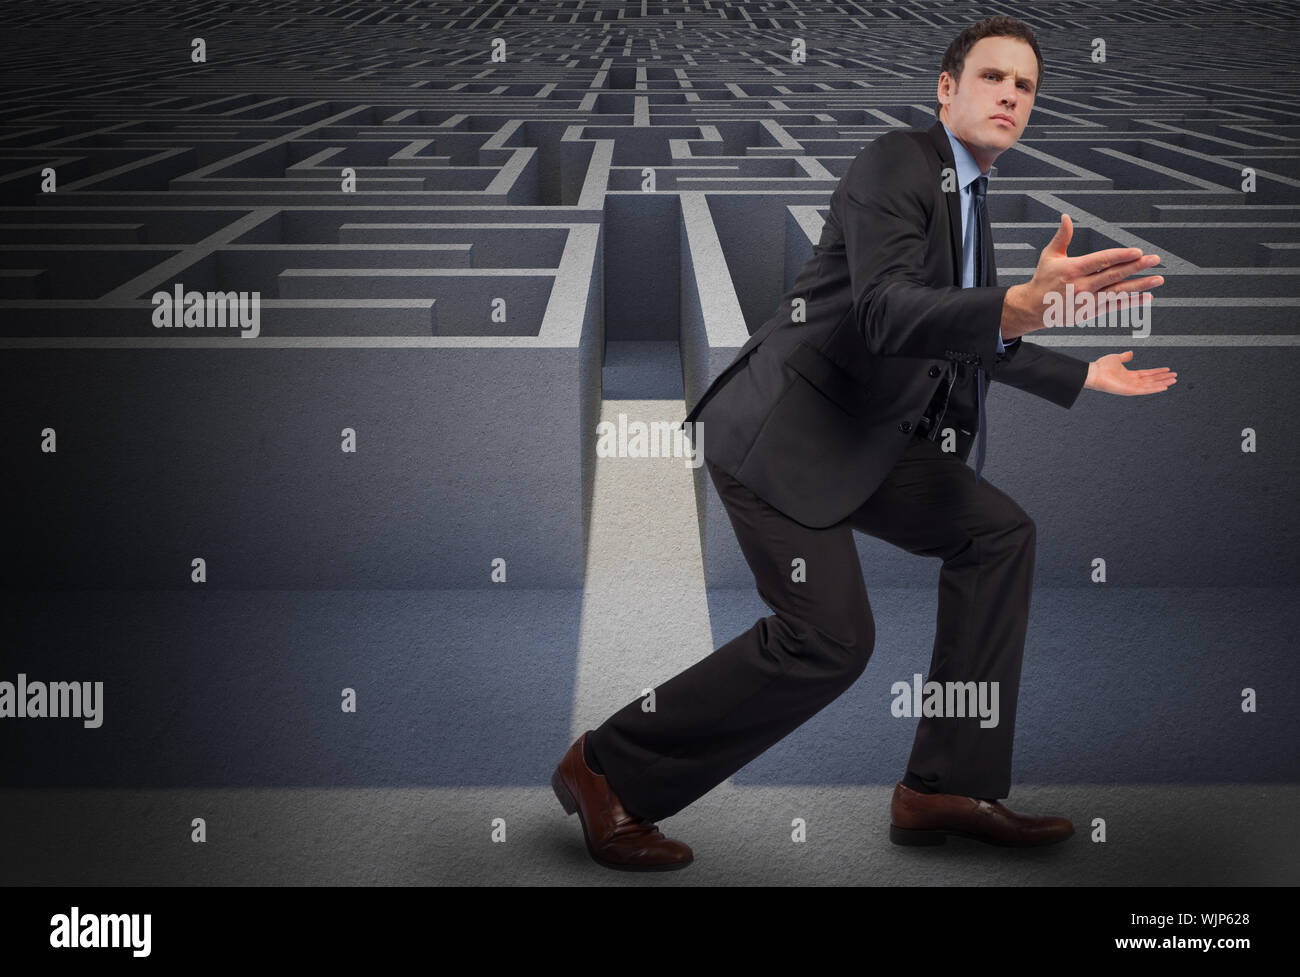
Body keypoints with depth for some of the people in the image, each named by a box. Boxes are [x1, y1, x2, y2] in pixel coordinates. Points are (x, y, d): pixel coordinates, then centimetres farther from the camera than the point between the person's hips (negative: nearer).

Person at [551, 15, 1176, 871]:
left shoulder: (968, 195, 16)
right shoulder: (896, 163, -13)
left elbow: (968, 335, 29)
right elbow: (885, 314, -29)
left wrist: (1081, 376, 28)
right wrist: (1022, 307, -42)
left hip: (866, 440, 10)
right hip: (785, 429, -10)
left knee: (999, 531, 3)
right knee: (830, 637, -17)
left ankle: (948, 787, 5)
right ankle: (610, 771, -2)